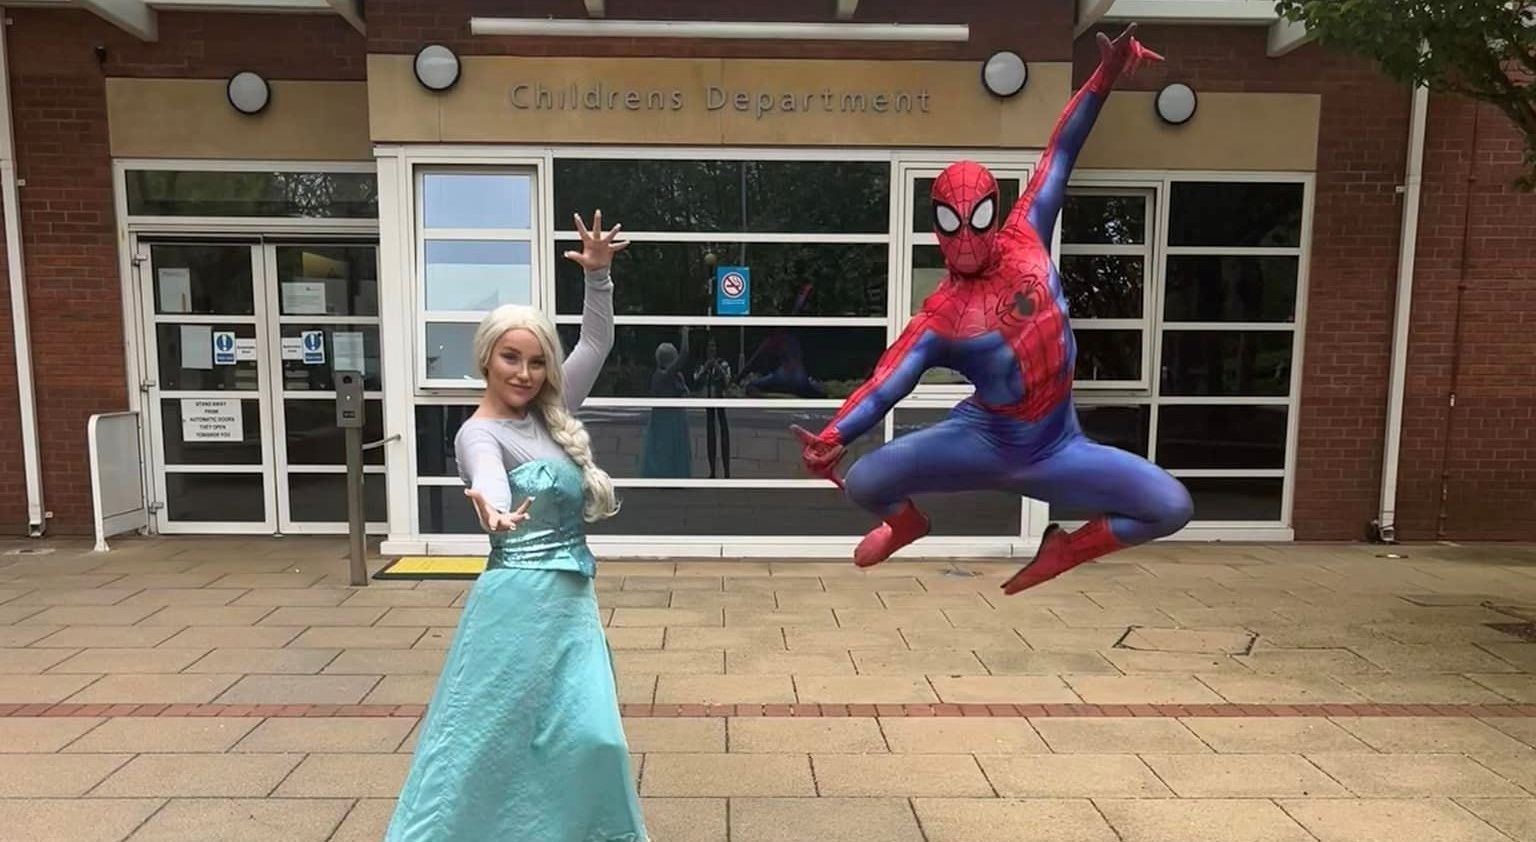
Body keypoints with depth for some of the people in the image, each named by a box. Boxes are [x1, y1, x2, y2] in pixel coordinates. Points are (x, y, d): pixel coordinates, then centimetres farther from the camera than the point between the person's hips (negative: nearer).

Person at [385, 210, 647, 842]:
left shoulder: (551, 415, 7)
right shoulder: (479, 432, -11)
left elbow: (597, 343, 10)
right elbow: (490, 478, -36)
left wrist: (598, 275, -2)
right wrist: (493, 508, -58)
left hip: (572, 602, 6)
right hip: (519, 602, -6)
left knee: (586, 737, 5)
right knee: (486, 740, 2)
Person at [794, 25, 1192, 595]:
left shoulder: (1025, 240, -6)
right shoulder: (939, 317, -16)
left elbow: (1059, 156, -1)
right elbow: (885, 385, -27)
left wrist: (1104, 77, -6)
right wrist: (833, 437, -43)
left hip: (1054, 451, 3)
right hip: (984, 445, -3)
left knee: (1172, 508, -10)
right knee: (864, 483, -19)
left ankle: (1067, 550, 16)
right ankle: (907, 524, 21)